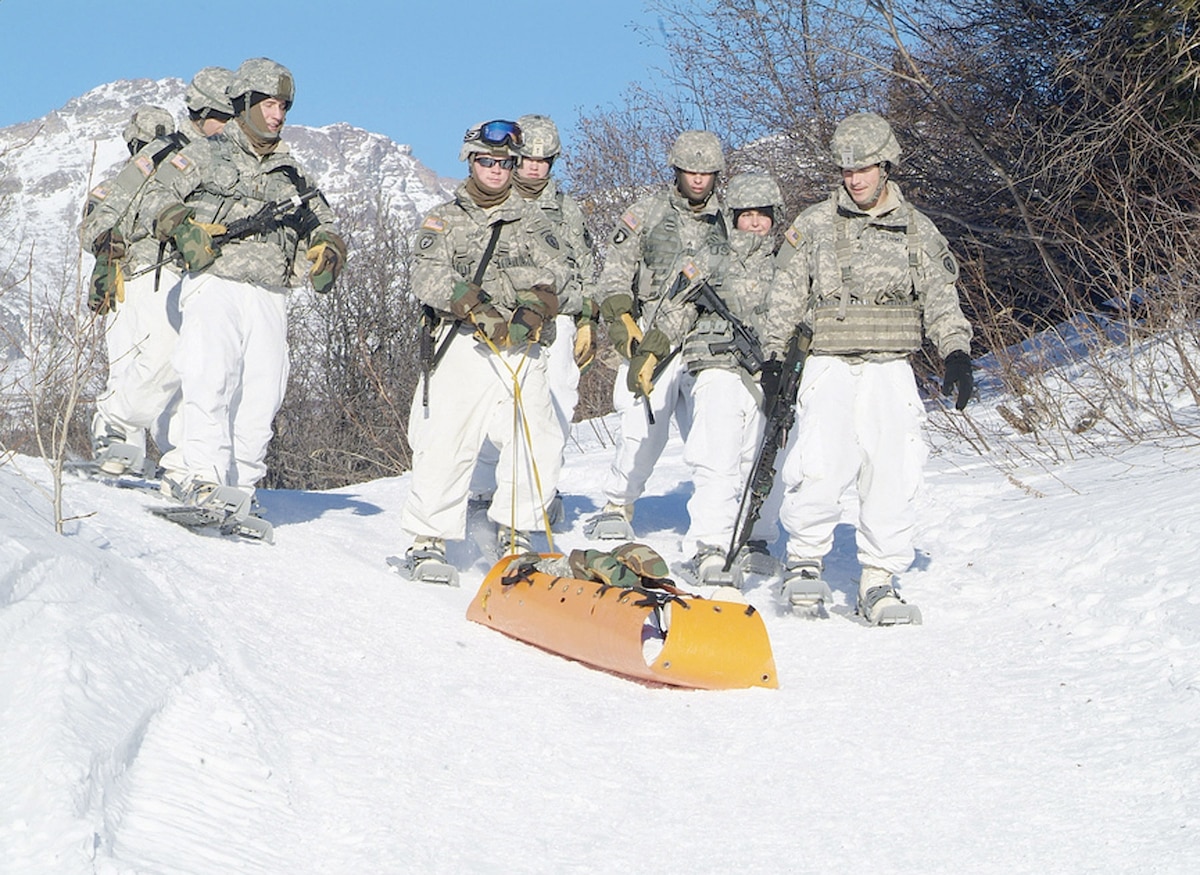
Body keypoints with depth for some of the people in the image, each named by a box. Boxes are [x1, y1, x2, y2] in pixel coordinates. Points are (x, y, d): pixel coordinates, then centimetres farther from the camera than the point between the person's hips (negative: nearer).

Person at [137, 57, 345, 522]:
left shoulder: (291, 174, 25)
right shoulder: (207, 154, 12)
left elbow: (321, 222, 27)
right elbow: (157, 195, 10)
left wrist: (328, 249, 5)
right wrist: (181, 226, -10)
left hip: (269, 295, 4)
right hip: (215, 281, -4)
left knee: (263, 391, -6)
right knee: (212, 375, -21)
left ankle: (239, 487, -2)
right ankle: (201, 473, -21)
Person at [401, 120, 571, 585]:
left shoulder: (532, 221, 21)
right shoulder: (443, 220, 17)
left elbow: (555, 272, 5)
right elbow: (428, 275, -1)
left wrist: (531, 312, -16)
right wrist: (478, 310, -16)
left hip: (523, 350, 2)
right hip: (461, 346, -2)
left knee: (541, 445, -10)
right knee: (446, 443, -12)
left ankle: (514, 533, 8)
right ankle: (427, 542, -2)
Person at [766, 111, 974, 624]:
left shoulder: (917, 230, 11)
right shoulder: (815, 225, 7)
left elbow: (940, 298, 13)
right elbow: (786, 295, 9)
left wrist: (956, 354, 1)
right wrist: (772, 352, 2)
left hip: (892, 370, 2)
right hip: (830, 367, -2)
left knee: (892, 477, -5)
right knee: (819, 471, -16)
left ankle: (879, 583, 4)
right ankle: (805, 562, 5)